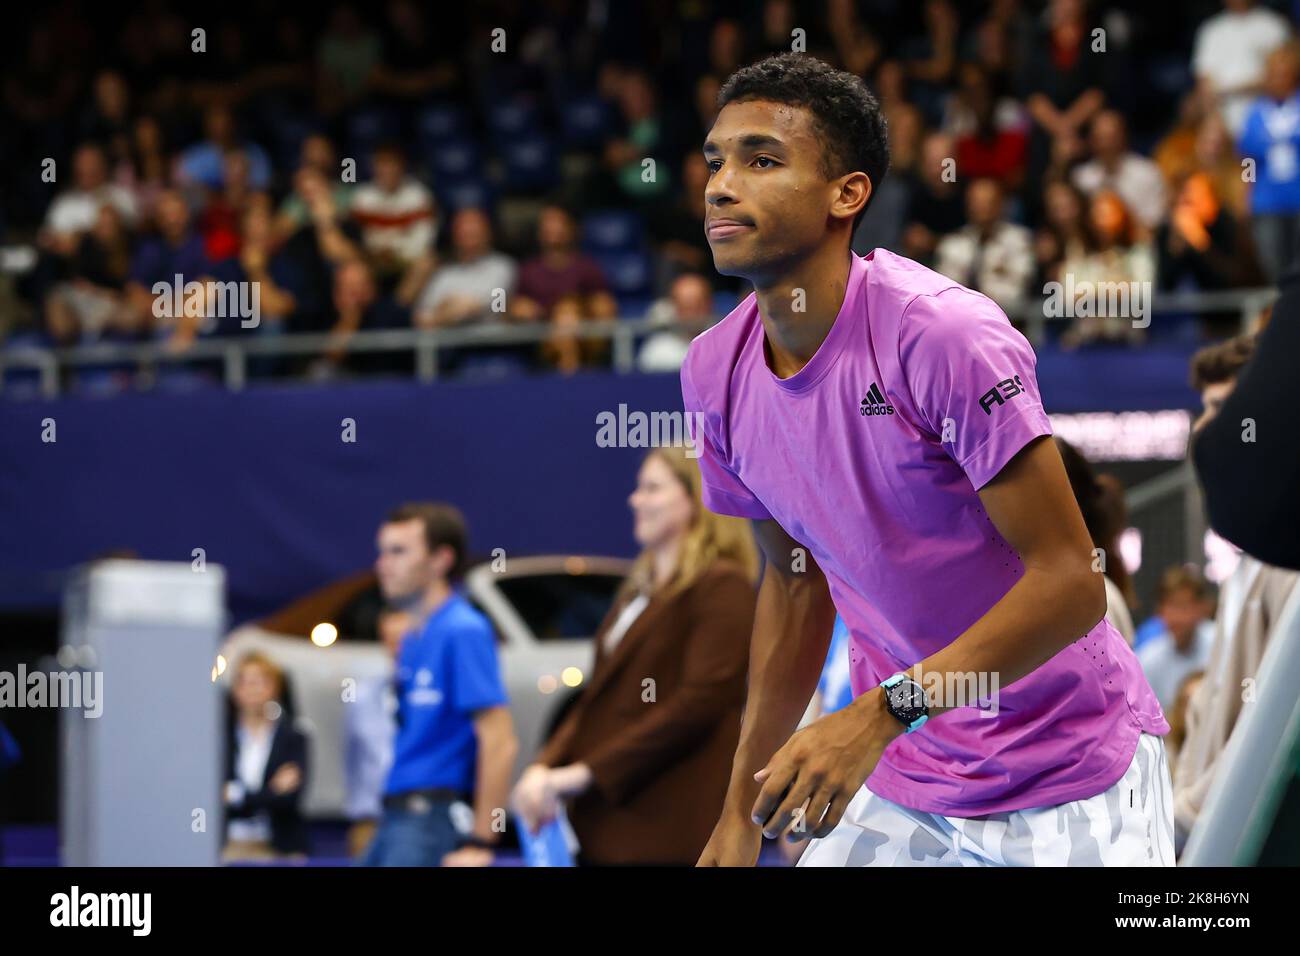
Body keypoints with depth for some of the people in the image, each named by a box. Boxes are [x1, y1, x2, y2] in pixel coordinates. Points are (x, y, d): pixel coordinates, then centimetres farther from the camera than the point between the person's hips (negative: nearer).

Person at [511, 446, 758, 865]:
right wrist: (544, 766, 1)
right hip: (612, 827, 9)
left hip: (668, 831, -8)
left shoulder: (722, 587, -5)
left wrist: (588, 771, -16)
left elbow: (699, 702, -15)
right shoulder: (640, 590, 23)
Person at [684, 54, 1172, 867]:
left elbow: (1070, 583, -23)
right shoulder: (715, 373, -2)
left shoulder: (941, 335, -22)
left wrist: (879, 716, -32)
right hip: (901, 785, 5)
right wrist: (743, 813, 8)